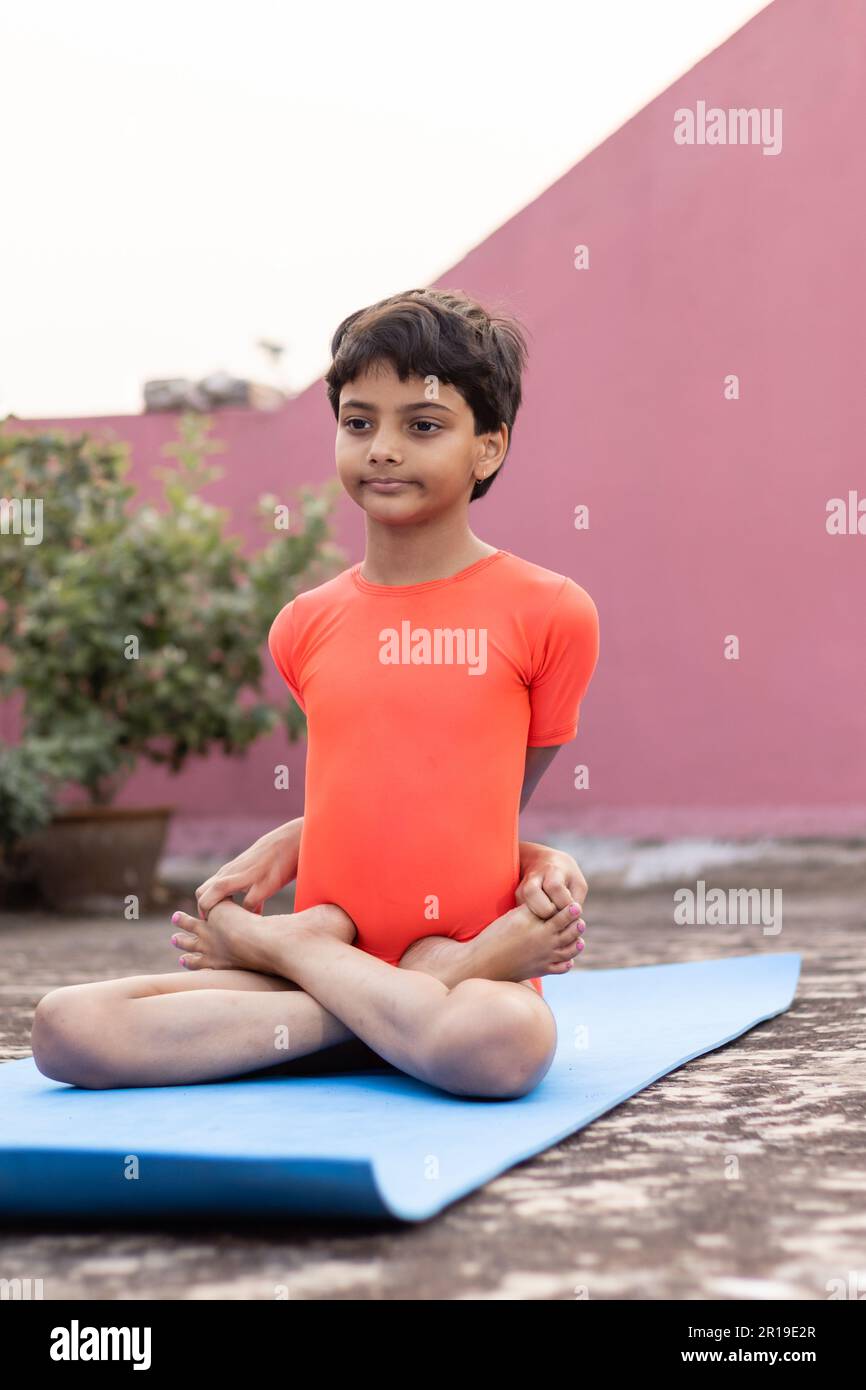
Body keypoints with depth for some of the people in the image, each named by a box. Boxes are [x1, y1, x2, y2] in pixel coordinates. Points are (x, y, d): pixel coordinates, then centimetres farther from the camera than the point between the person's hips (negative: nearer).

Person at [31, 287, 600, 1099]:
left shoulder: (547, 612, 0)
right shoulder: (306, 627, 11)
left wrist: (545, 864, -5)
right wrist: (281, 844, 6)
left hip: (463, 947, -3)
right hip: (334, 939, 3)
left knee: (506, 1040, -43)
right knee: (66, 1029, -20)